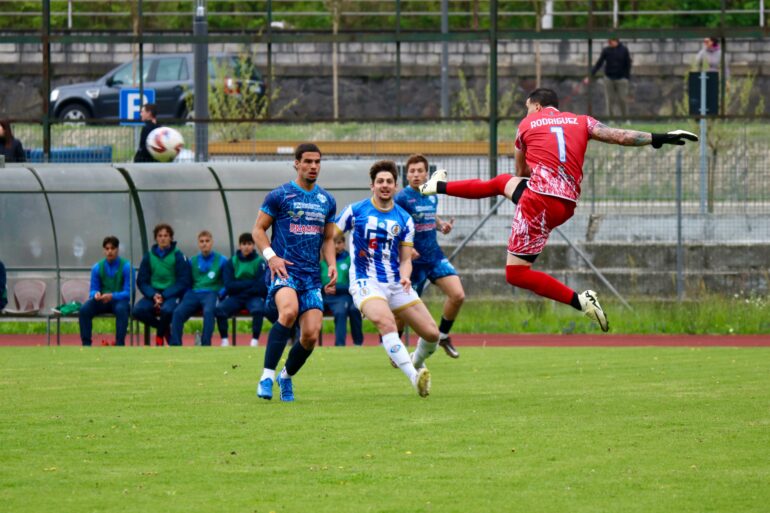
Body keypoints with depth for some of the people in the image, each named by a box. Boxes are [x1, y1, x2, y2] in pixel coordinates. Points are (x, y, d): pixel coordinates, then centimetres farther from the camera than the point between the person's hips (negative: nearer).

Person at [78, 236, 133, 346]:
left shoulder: (126, 267, -8)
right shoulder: (97, 268, 2)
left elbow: (128, 293, -12)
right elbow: (93, 290, 3)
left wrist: (112, 296, -29)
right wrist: (96, 294, -23)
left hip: (119, 300, -3)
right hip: (102, 301, 3)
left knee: (121, 309, -39)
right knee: (84, 310, -26)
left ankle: (119, 344, -34)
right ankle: (86, 345, -21)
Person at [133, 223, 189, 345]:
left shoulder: (178, 256, -2)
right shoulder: (149, 256, 7)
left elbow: (183, 282, -4)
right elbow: (141, 281, 6)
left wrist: (164, 296, -15)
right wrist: (153, 295, -14)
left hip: (172, 295, -3)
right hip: (153, 295, 3)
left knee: (167, 310, -38)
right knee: (138, 310, -27)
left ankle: (160, 335, -4)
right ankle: (165, 328, -1)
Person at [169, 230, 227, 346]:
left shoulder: (221, 261, 8)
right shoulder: (192, 261, 19)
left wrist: (220, 294, -11)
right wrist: (186, 297, 4)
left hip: (212, 293, -3)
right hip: (194, 293, 3)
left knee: (208, 311, -38)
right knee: (178, 312, -27)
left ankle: (205, 344, -38)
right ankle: (175, 345, -31)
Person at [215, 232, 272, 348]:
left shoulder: (260, 262, -1)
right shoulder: (231, 262, 4)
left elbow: (262, 287, -8)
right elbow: (229, 286, -5)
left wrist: (240, 287, -5)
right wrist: (250, 283, -10)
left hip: (254, 296, -2)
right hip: (235, 298, 2)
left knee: (258, 309, -35)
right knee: (219, 309, -27)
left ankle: (255, 340, -26)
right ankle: (224, 340, -15)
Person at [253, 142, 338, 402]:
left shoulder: (327, 201, 15)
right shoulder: (279, 195, 0)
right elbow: (258, 230, 3)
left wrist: (332, 264, 5)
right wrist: (271, 256, -13)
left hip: (312, 275, 5)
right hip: (283, 270, -5)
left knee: (311, 335, -6)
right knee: (289, 312, -33)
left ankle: (287, 376, 22)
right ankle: (267, 376, -28)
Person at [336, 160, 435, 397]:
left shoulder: (404, 219, 8)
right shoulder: (355, 212, 0)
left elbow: (405, 259, 9)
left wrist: (405, 277, -12)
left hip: (396, 284, 4)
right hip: (366, 283, -4)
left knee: (432, 334, -2)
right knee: (386, 322, -35)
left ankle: (417, 363, 33)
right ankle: (414, 377, -40)